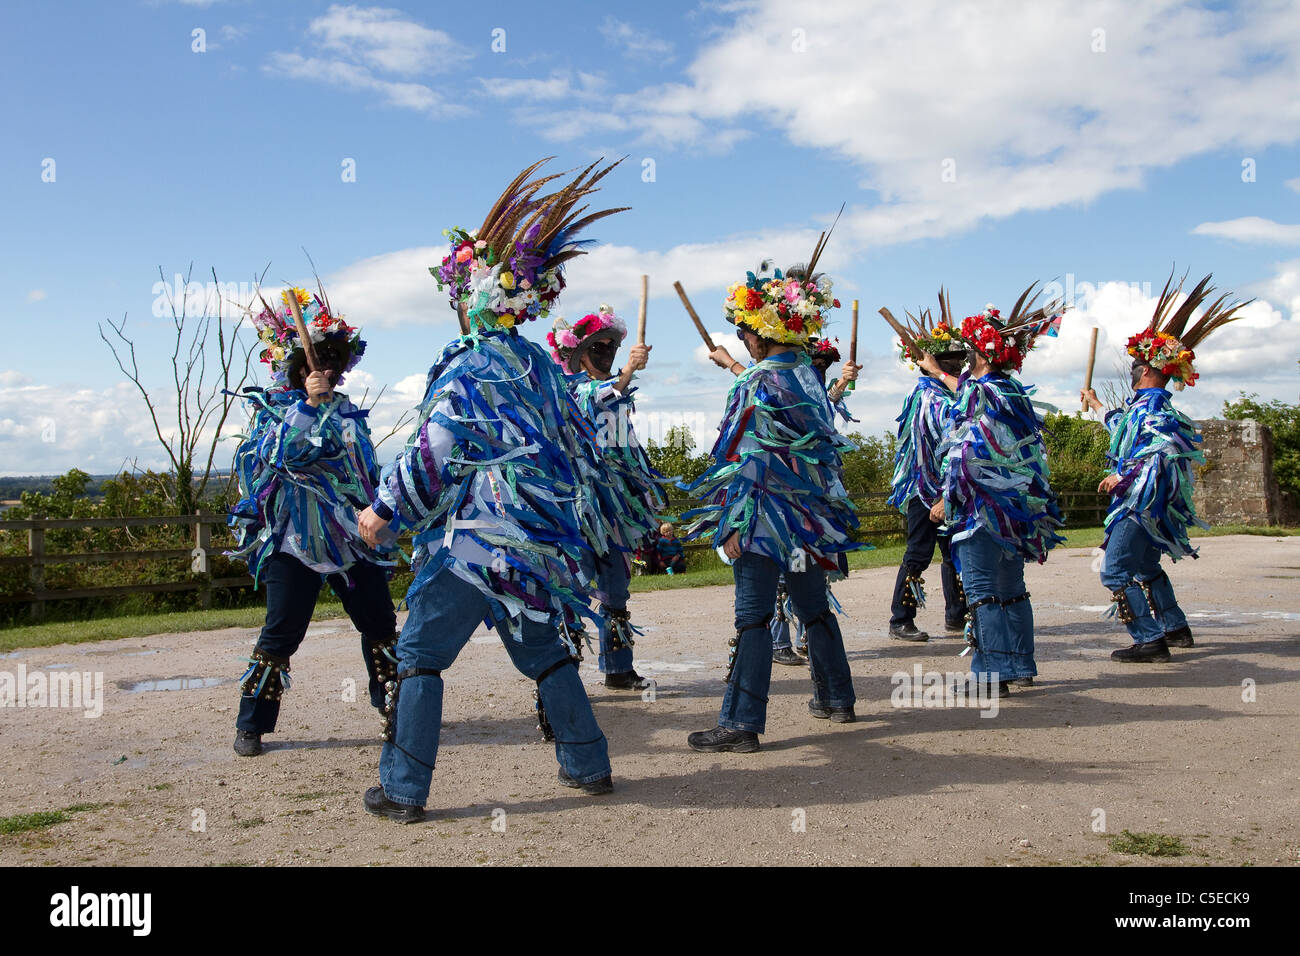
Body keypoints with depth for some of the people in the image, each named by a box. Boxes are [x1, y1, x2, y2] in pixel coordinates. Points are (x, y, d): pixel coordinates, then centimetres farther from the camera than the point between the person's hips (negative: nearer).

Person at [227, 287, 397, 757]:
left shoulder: (348, 410, 15)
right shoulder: (272, 407, 0)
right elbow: (276, 453, -20)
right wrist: (307, 405, -27)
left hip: (354, 536, 5)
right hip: (295, 538, -5)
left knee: (380, 624, 8)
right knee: (282, 631, -6)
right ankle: (251, 724, 8)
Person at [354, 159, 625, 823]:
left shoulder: (468, 366, -11)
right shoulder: (542, 367, 10)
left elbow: (433, 453, -13)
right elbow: (578, 444, 17)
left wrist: (383, 511, -2)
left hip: (474, 540, -7)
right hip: (542, 539, 7)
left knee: (418, 655, 3)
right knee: (543, 651, 20)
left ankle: (402, 790, 5)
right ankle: (588, 764, 25)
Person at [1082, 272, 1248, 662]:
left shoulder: (1152, 405, -16)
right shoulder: (1142, 405, 15)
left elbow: (1165, 451, -27)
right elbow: (1121, 426, 37)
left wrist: (1122, 476, -23)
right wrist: (1095, 403, 52)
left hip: (1143, 502, -11)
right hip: (1139, 501, 11)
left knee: (1116, 570, -12)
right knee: (1144, 567, 21)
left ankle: (1150, 641, -14)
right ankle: (1176, 628, 29)